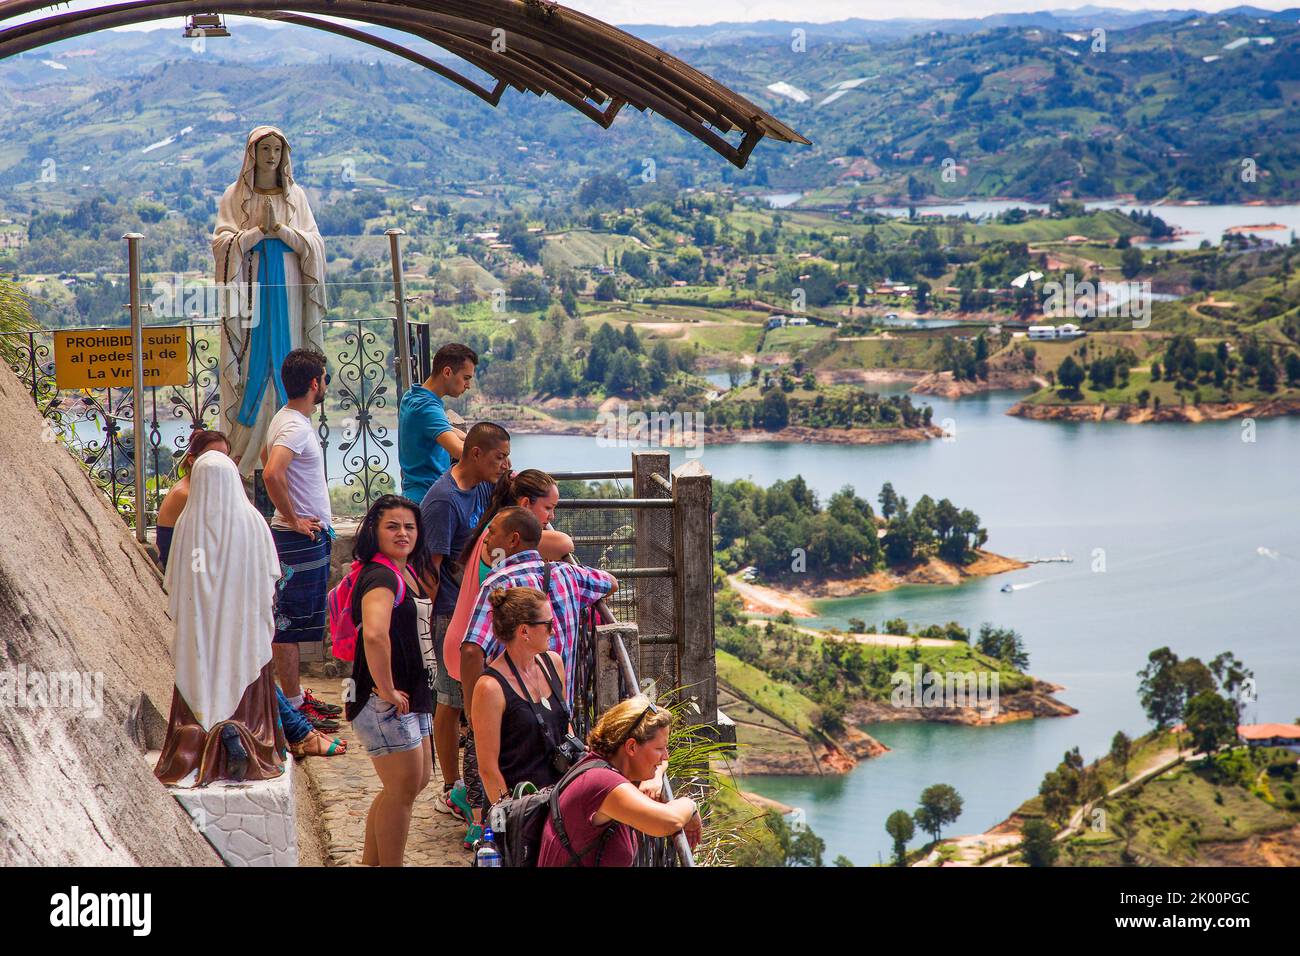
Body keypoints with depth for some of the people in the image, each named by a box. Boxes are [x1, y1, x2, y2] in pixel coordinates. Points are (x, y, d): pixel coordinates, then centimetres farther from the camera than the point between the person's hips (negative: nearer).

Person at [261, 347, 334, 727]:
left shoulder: (287, 419, 12)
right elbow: (272, 473, -36)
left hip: (307, 536, 10)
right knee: (289, 623, -5)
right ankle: (292, 706, -1)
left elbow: (267, 456, 31)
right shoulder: (296, 427, -20)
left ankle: (295, 694, 24)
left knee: (293, 621, 16)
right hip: (302, 537, -10)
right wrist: (293, 519, -23)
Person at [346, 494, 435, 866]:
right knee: (404, 787, -3)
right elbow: (374, 633, -38)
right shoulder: (381, 577, -20)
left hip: (411, 697, 10)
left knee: (418, 779, 19)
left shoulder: (409, 573, 11)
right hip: (385, 704, -10)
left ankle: (370, 862, 30)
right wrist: (386, 689, -29)